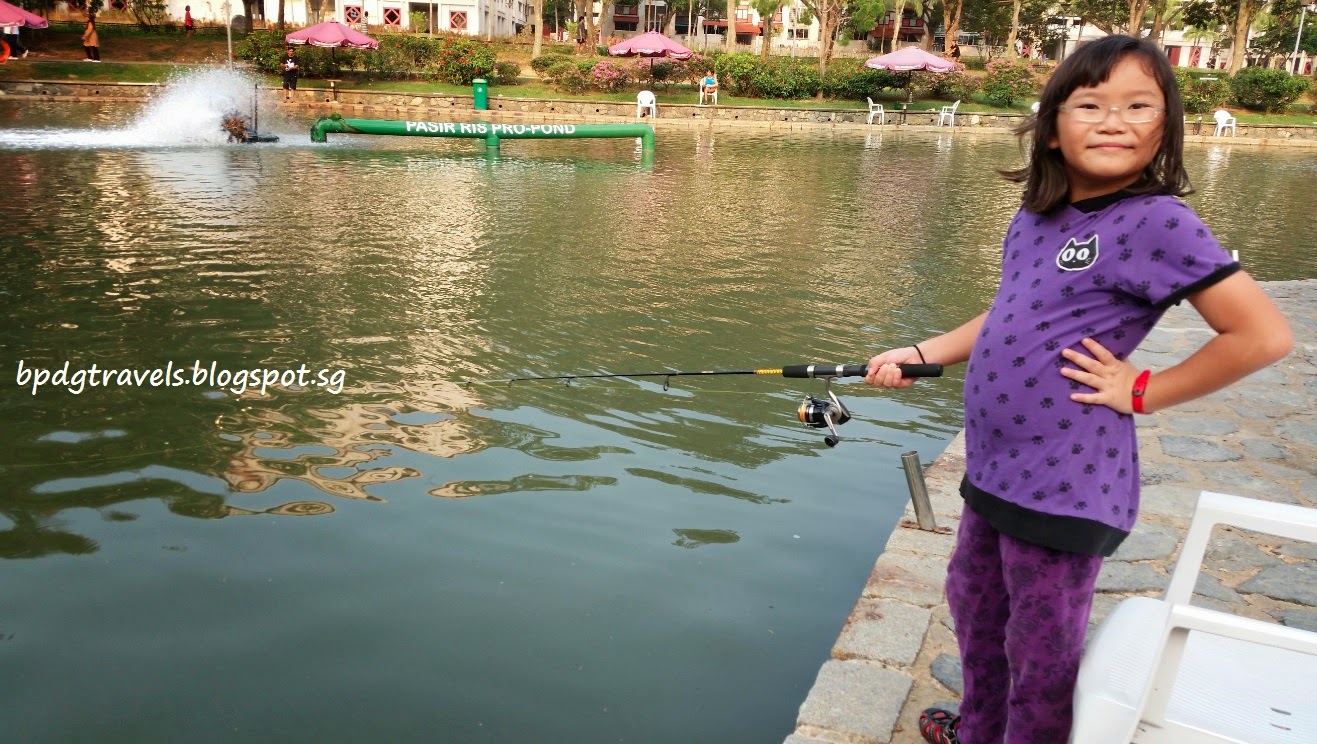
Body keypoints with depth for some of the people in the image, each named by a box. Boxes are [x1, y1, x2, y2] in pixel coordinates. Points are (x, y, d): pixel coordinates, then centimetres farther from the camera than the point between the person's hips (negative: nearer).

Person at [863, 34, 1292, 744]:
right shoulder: (1034, 217, 5)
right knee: (973, 601, 26)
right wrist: (920, 353, 8)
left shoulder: (1158, 223, -18)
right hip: (995, 465, 8)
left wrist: (1140, 390, -16)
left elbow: (1263, 334, -19)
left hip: (1065, 485, -8)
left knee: (1040, 648, 9)